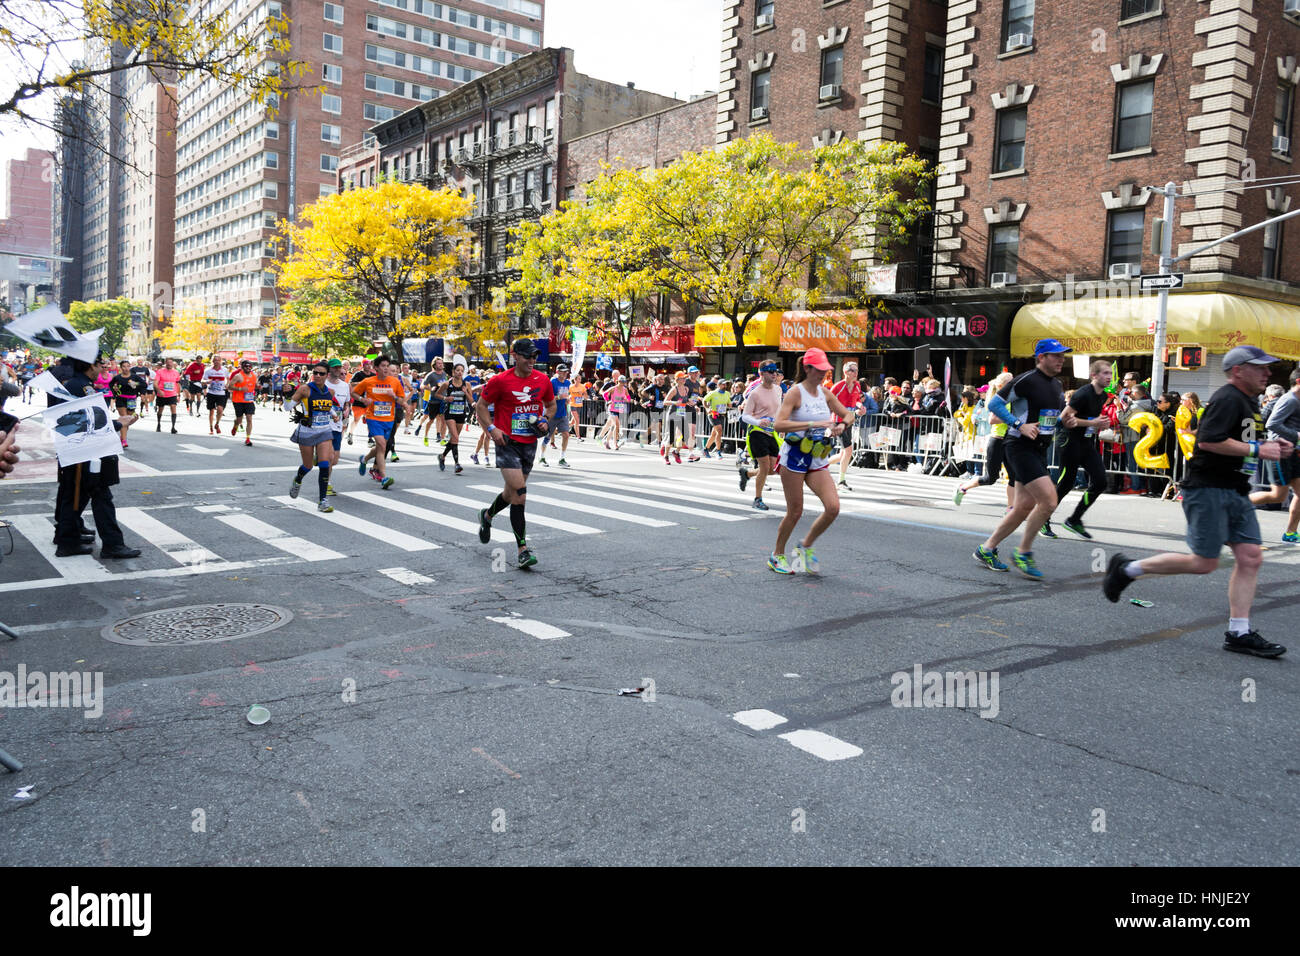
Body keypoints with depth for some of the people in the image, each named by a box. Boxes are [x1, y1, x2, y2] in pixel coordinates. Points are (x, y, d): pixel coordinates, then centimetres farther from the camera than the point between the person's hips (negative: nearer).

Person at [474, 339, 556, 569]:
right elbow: (481, 406, 0)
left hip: (530, 444, 5)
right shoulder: (500, 381, -9)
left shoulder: (543, 380, 4)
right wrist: (492, 429, -13)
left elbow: (551, 404, 20)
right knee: (519, 493, -15)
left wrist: (545, 420, 1)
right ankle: (522, 550, -11)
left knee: (511, 493, 17)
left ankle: (487, 515, 49)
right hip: (507, 443, -5)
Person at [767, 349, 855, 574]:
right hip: (795, 456, -6)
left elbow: (848, 414, 18)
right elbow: (778, 424, -23)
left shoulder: (825, 392, 9)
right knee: (795, 512, 0)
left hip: (818, 460, 6)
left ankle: (806, 546, 15)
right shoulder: (795, 392, -10)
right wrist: (812, 424, -28)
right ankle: (777, 555, 22)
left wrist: (842, 424, -5)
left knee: (833, 507, -8)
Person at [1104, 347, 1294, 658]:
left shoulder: (1249, 402, 20)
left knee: (1250, 557, 2)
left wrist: (1271, 445, 13)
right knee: (1204, 563, -7)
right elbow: (1208, 441, -25)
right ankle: (1127, 569, 6)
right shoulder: (1227, 399, -13)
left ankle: (1238, 633, 6)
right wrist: (1258, 450, -19)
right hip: (1208, 489, -10)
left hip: (1236, 492, 10)